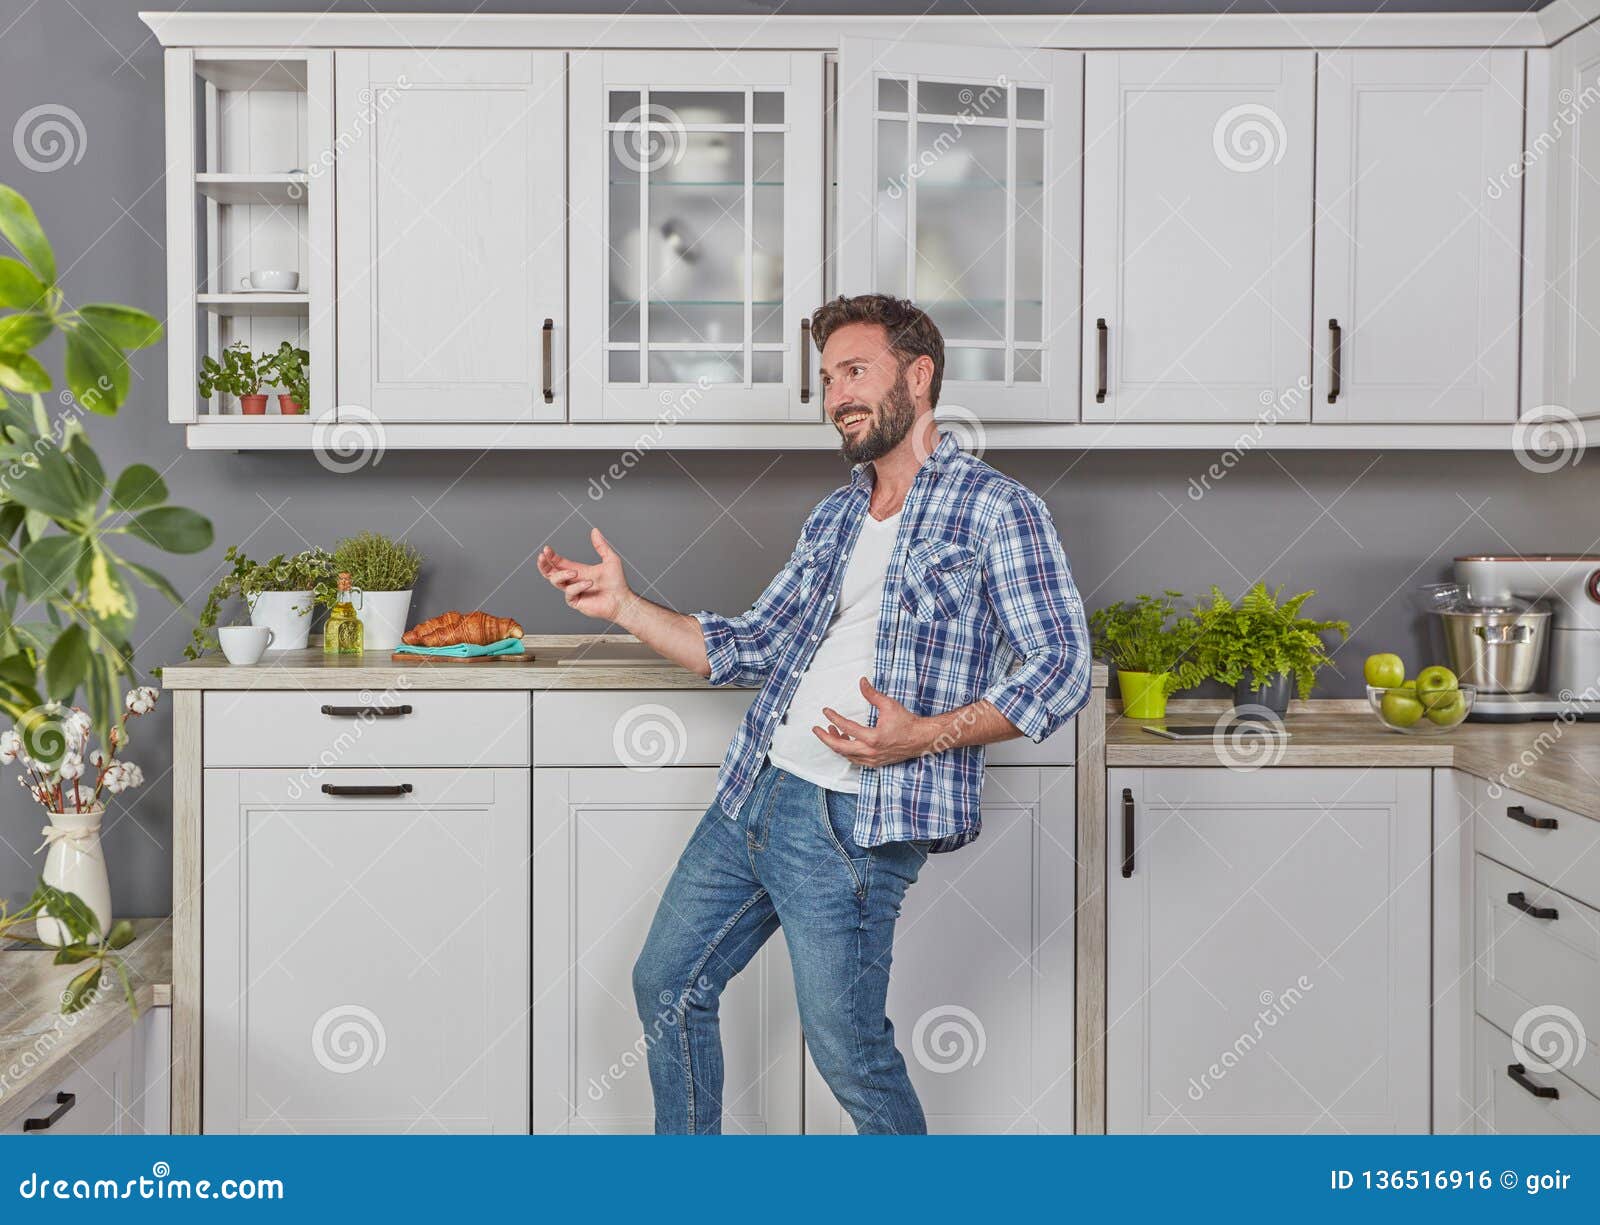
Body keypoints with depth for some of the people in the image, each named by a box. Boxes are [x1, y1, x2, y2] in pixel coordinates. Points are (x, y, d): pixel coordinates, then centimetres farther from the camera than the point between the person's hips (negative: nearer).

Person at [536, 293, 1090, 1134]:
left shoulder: (996, 508, -7)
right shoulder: (834, 516, 15)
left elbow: (1061, 668, -12)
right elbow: (751, 647, 16)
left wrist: (926, 735, -22)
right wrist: (625, 607, 8)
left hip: (851, 824, -8)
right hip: (752, 795, 8)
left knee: (846, 1048, 0)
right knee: (667, 986, 16)